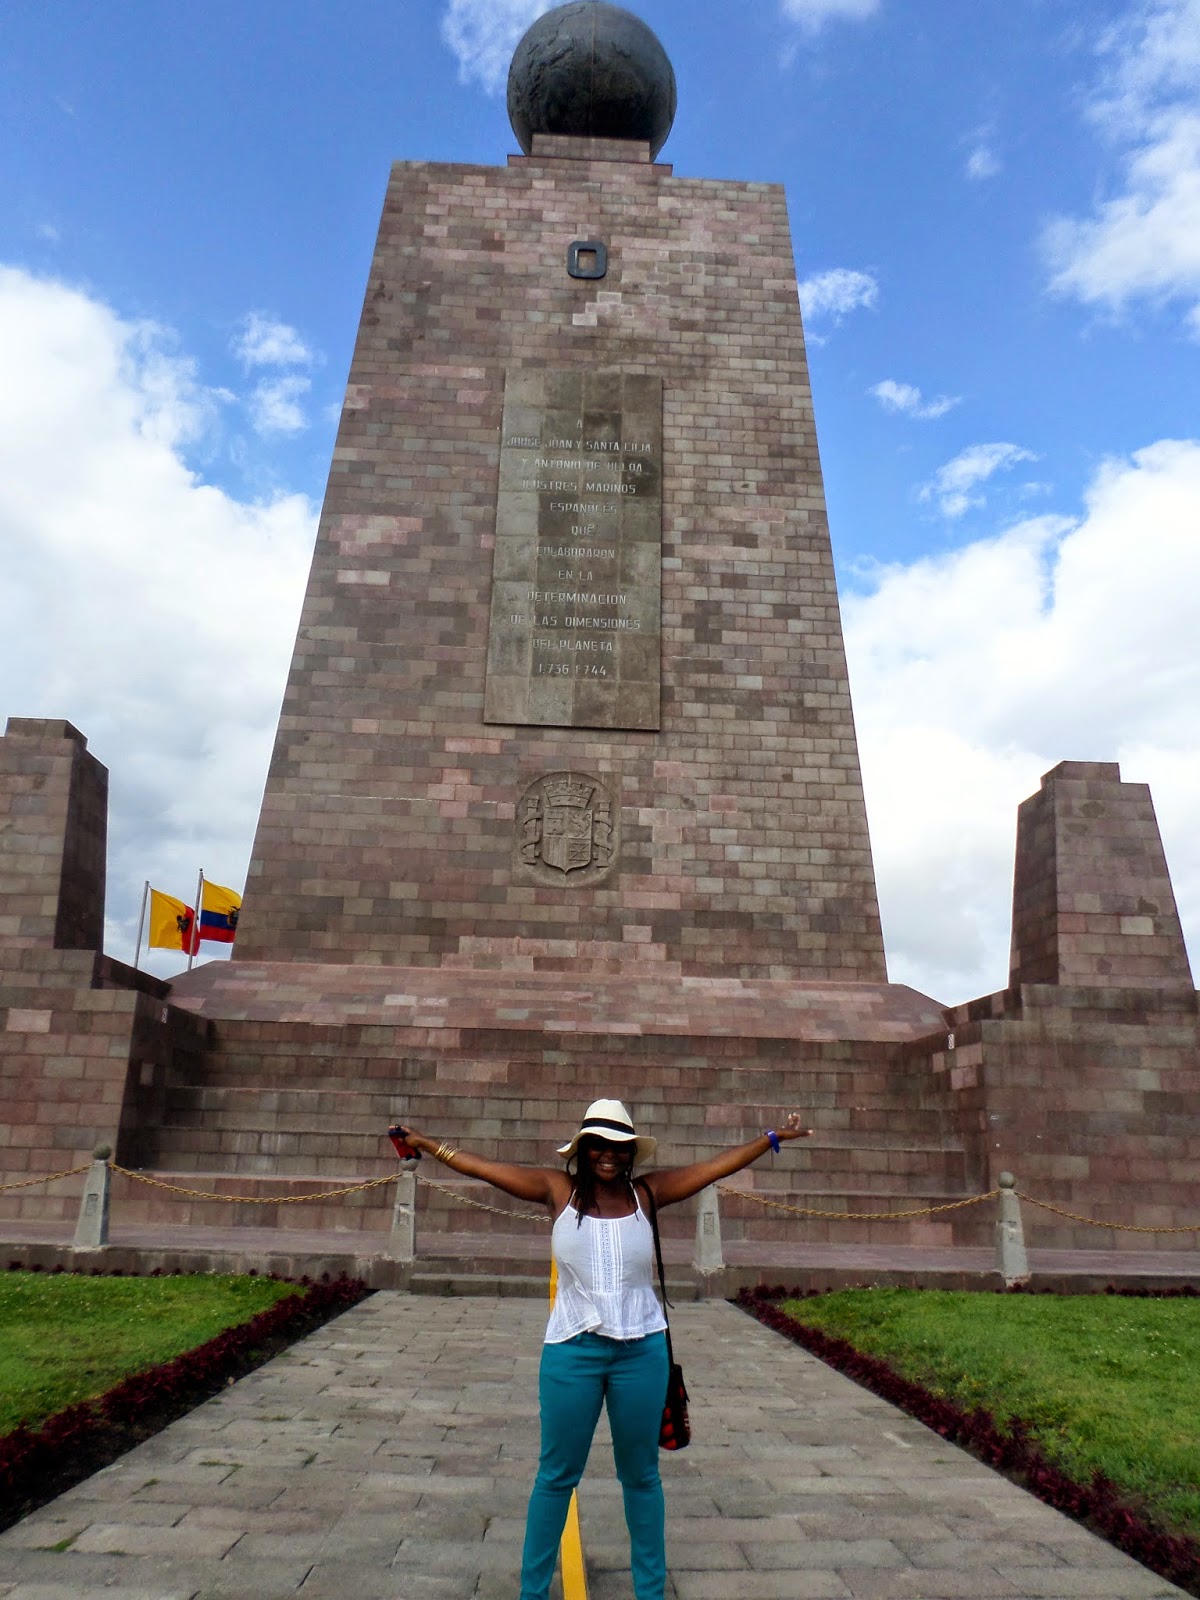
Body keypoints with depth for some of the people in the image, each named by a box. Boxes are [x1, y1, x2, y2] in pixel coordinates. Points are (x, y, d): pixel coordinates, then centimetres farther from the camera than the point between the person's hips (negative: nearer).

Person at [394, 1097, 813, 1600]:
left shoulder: (648, 1192, -3)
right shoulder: (558, 1189, -5)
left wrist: (772, 1137, 2)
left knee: (640, 1474, 18)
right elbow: (484, 1167, -3)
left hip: (641, 1351, 1)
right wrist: (425, 1144, -1)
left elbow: (717, 1164, 0)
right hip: (572, 1350, -1)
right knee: (556, 1475, 14)